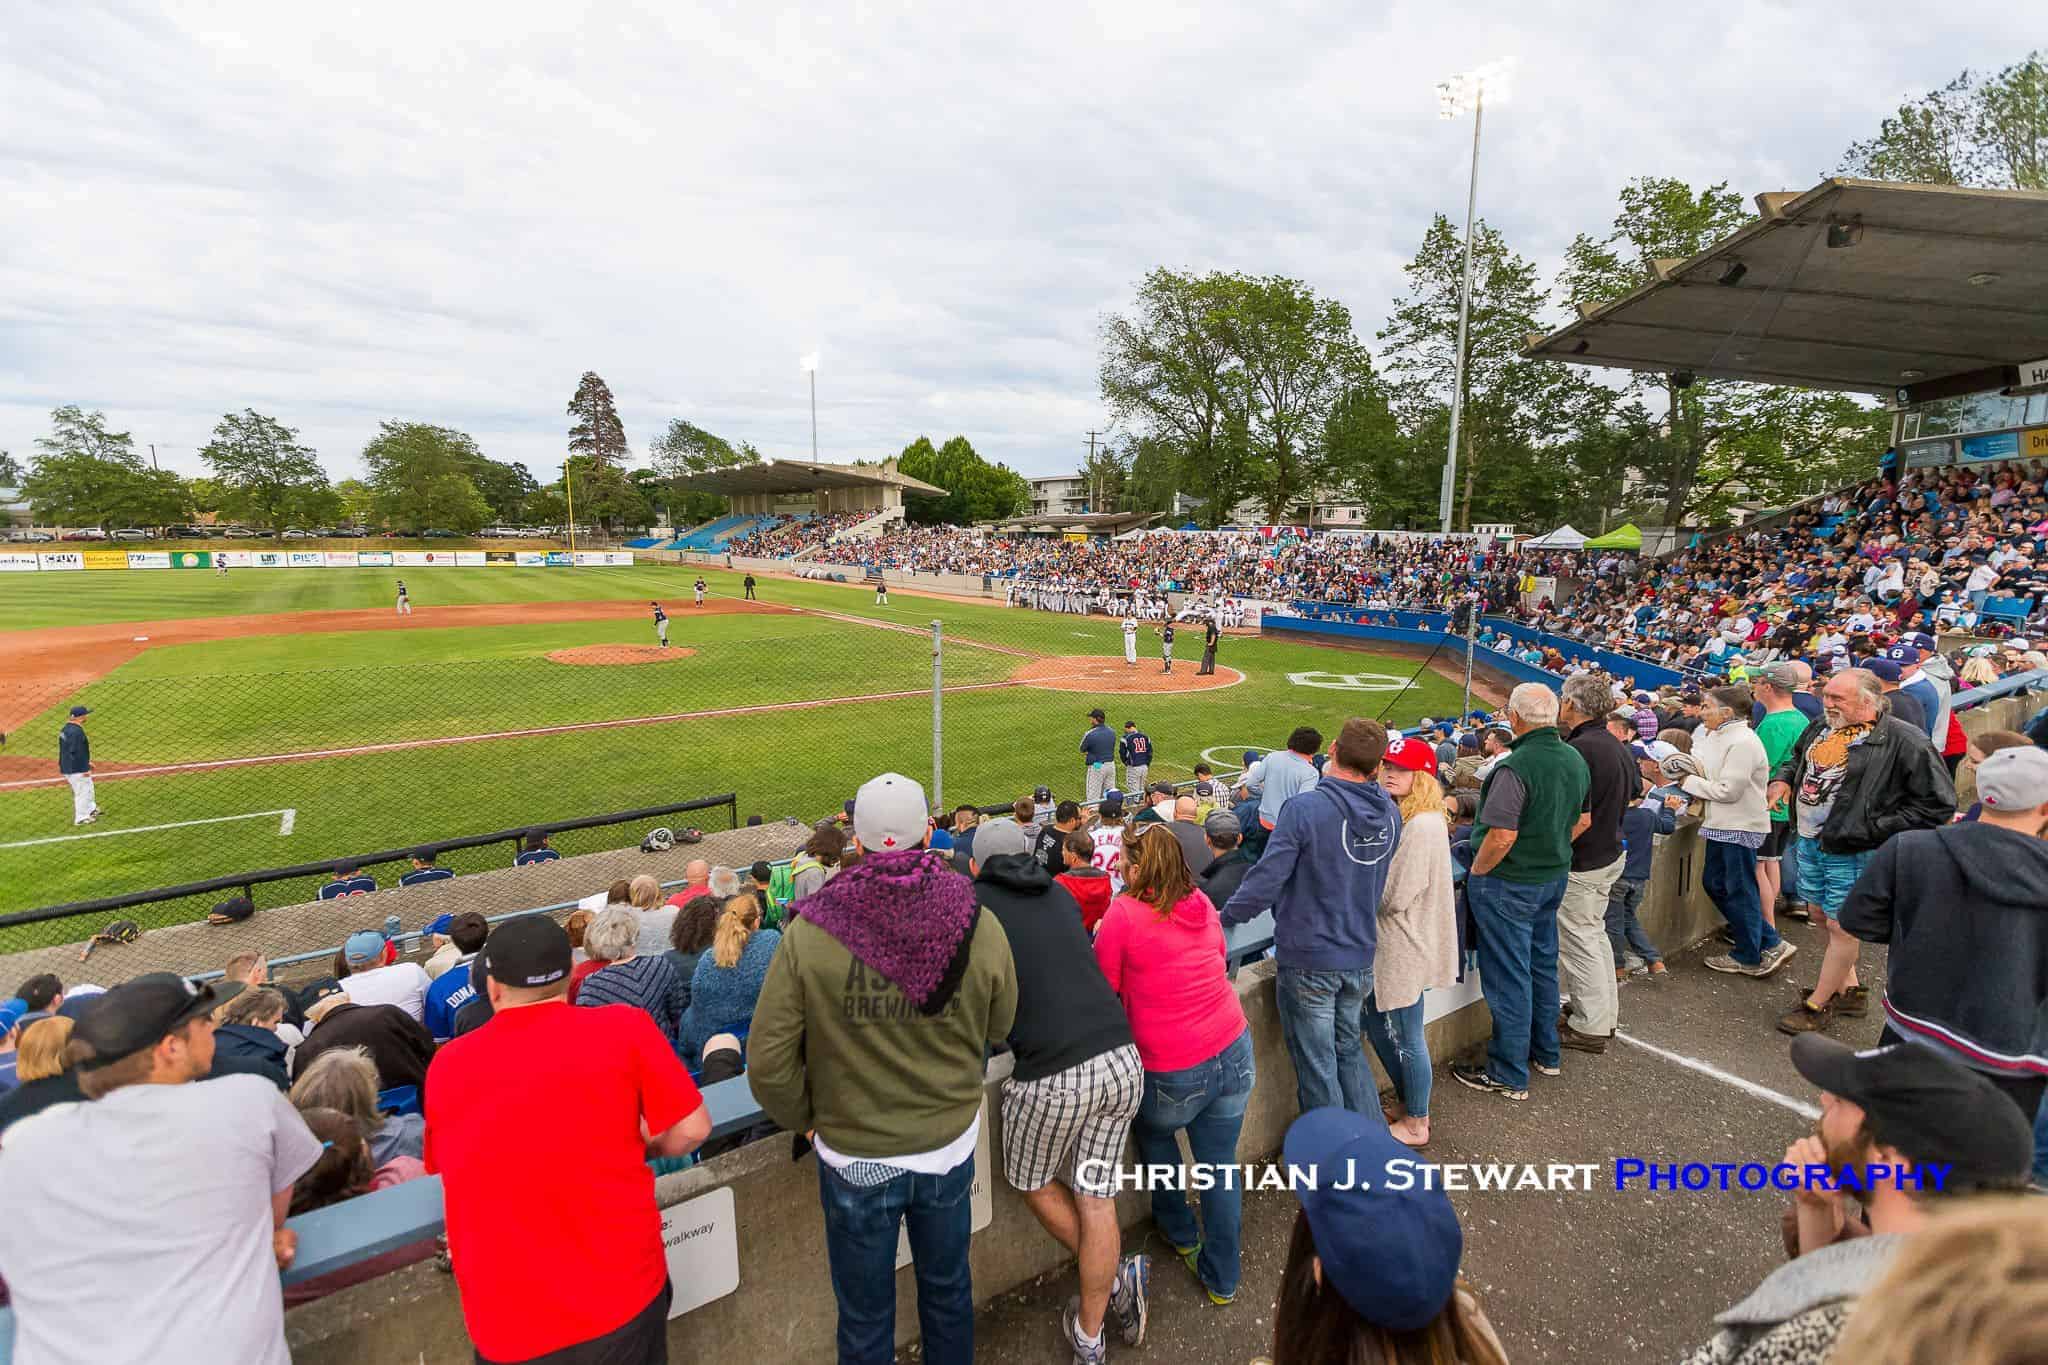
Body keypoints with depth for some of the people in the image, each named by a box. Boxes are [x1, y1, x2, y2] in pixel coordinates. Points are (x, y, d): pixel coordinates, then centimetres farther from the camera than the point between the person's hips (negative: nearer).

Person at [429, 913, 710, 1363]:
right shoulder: (625, 1027, -12)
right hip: (620, 1298, -1)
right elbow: (692, 1129, -9)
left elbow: (443, 1170, 14)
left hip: (502, 1325, 2)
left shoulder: (446, 1064, -2)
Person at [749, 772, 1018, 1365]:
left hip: (853, 1159, -1)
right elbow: (998, 1029, -1)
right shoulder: (980, 927, -18)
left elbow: (768, 1064, -15)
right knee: (948, 1291, 27)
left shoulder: (809, 934, -23)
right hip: (951, 1146, 2)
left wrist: (807, 1119, 3)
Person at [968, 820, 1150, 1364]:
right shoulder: (1060, 895, 13)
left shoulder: (975, 903, -1)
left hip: (1053, 1073, -5)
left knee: (1032, 1183, 23)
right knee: (1095, 1198, 17)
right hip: (1121, 1059, 5)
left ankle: (1116, 1276, 28)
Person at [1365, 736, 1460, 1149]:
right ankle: (1408, 1101, 38)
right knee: (1377, 1023, 21)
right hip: (1389, 944, 10)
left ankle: (1416, 1124, 26)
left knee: (1405, 1037, 7)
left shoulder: (1422, 825, -24)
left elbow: (1394, 896, -23)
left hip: (1406, 947, -10)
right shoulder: (1404, 817, 7)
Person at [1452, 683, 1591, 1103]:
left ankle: (1508, 1075, 13)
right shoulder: (1575, 759, 2)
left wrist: (1476, 871, -15)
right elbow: (1582, 819, 14)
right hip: (1554, 877, 9)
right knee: (1542, 965, 22)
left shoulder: (1515, 766, -26)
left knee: (1509, 977, 2)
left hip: (1510, 883, -8)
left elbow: (1502, 836, -29)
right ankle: (1546, 1053, 37)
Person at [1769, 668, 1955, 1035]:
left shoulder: (1904, 742, -17)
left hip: (1852, 852, -7)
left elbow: (1938, 803, -14)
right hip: (1809, 842, 8)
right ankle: (1850, 991, 37)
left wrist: (1876, 828, -17)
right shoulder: (1821, 727, 4)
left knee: (1841, 926, 3)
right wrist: (1783, 778, 4)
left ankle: (1818, 1004, 17)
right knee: (1824, 917, 19)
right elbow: (1796, 757, 25)